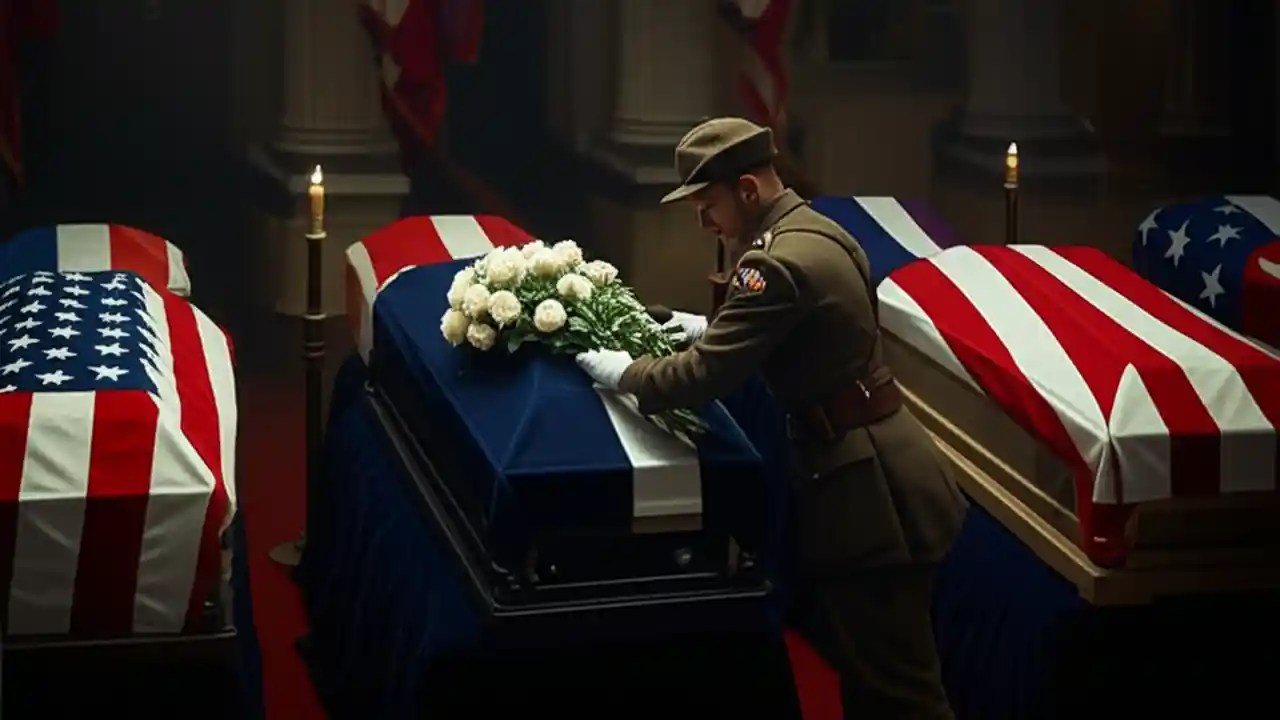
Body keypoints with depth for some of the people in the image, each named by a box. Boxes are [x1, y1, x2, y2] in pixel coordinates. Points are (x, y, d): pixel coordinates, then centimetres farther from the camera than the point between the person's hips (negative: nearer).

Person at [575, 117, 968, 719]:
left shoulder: (778, 263, -22)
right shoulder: (815, 230, 10)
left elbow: (702, 378, -23)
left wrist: (621, 373, -6)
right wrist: (713, 329, 16)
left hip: (864, 485, -10)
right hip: (866, 464, 10)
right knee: (860, 661, 20)